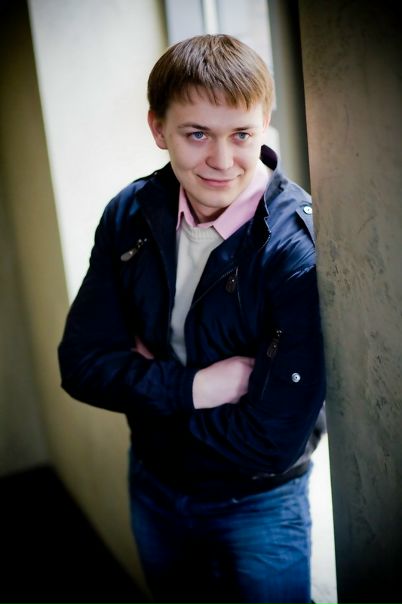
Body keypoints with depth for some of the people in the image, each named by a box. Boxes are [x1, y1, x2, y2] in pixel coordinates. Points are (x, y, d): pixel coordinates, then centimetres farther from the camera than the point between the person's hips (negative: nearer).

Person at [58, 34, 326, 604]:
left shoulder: (301, 248, -28)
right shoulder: (129, 214, -12)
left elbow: (273, 441, -29)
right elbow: (82, 364, -11)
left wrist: (145, 380, -19)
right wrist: (192, 386, -26)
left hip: (257, 504, -4)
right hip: (152, 484, 5)